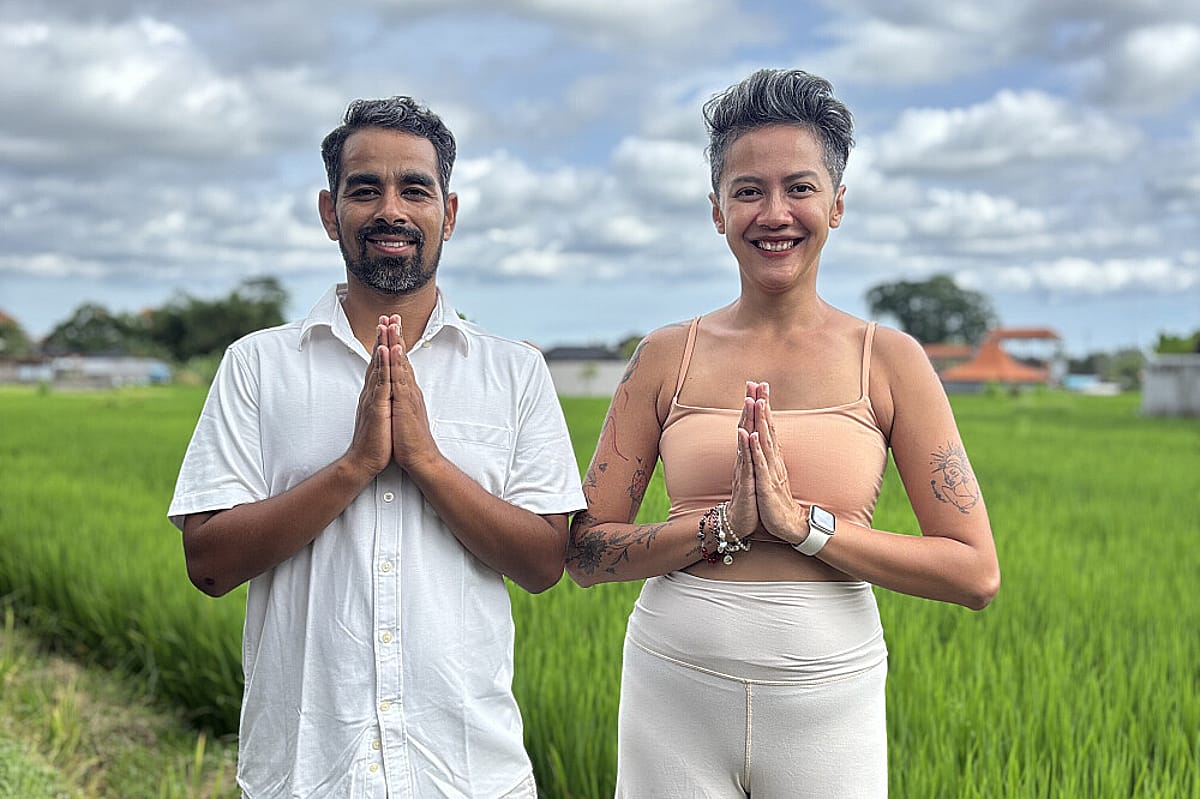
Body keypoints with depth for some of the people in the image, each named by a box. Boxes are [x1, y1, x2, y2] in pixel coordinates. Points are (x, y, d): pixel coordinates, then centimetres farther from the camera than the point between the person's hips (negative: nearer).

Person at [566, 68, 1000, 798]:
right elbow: (585, 555, 0)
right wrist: (724, 523, -15)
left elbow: (977, 574, -6)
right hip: (676, 691, 1)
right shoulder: (666, 356, 1)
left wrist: (802, 521, -16)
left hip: (829, 703, 0)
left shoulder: (889, 359, -3)